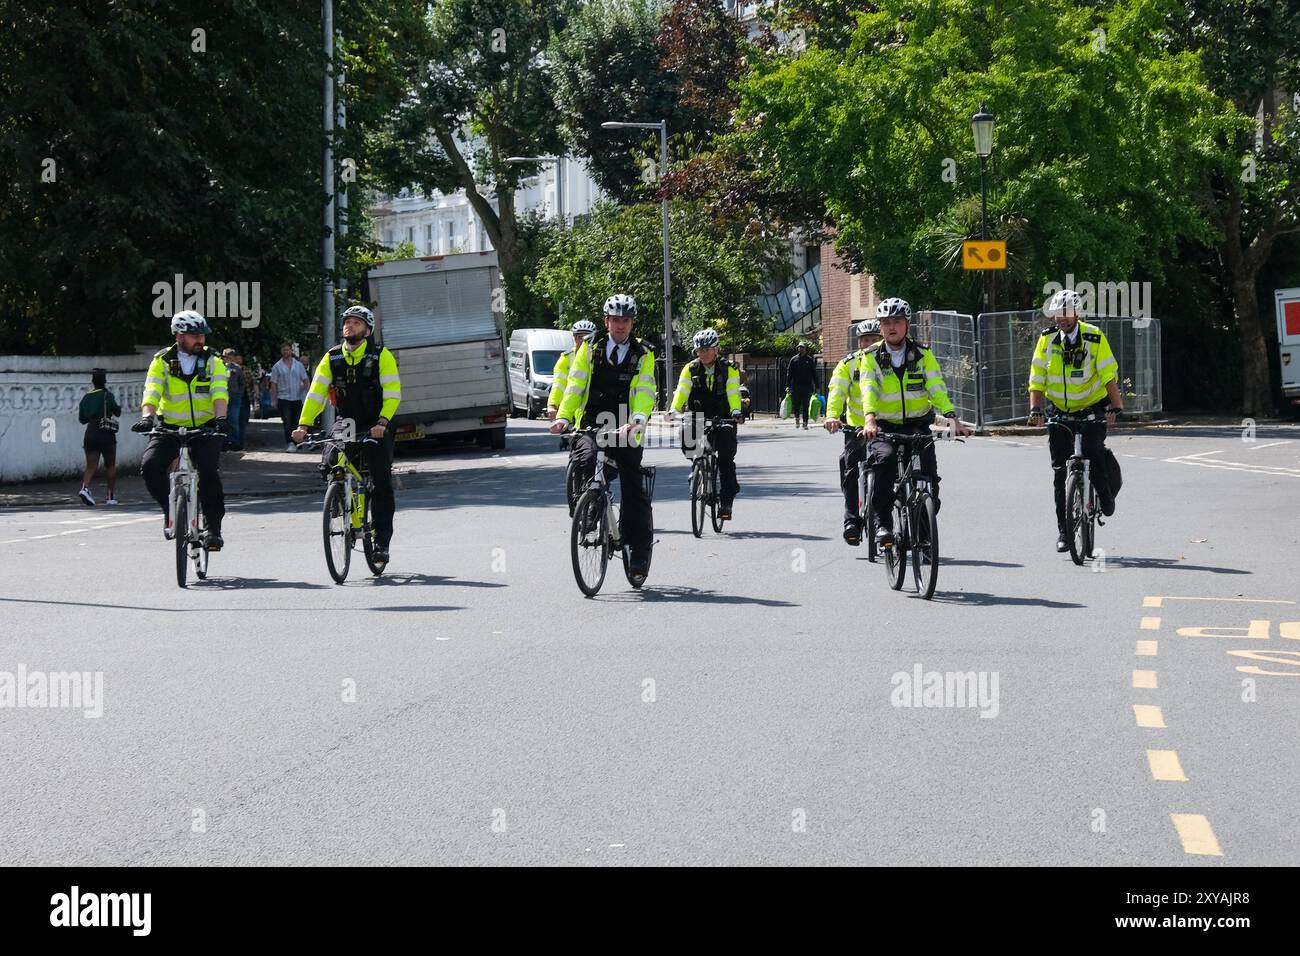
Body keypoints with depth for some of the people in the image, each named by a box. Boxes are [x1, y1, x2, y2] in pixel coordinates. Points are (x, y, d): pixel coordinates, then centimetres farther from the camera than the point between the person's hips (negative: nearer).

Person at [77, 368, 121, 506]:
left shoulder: (86, 397, 7)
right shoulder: (107, 395, -5)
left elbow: (81, 419, 12)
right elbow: (117, 412, 4)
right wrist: (118, 407, 25)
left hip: (90, 434, 3)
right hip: (106, 435, -3)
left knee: (91, 466, 0)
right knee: (111, 466, 10)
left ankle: (85, 488, -26)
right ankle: (110, 496, 10)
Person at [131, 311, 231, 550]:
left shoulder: (213, 361, 0)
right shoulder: (162, 361, -1)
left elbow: (219, 392, -13)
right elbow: (151, 392, -13)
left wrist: (221, 417, -32)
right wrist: (147, 417, -32)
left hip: (205, 427, -1)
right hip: (170, 427, 1)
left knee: (209, 471, -22)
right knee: (150, 467, -20)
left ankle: (214, 527, -11)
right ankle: (171, 510, 5)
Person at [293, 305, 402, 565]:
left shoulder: (381, 356, -8)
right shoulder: (332, 358, 2)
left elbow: (393, 395, -15)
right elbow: (316, 393, -3)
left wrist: (382, 422, -31)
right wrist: (303, 424, -16)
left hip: (377, 429, -3)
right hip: (346, 426, 3)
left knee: (381, 485, -6)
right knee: (328, 467, -17)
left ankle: (382, 543, -1)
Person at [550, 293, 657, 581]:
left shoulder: (643, 355, 8)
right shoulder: (590, 349, 10)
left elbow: (645, 392, -6)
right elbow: (575, 386, 3)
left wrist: (638, 419, -26)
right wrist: (563, 417, -13)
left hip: (625, 429, 0)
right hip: (589, 424, 0)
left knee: (633, 490, -3)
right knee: (584, 460, -30)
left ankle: (640, 550, 7)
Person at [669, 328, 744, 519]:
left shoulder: (728, 369, -6)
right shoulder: (690, 369, 0)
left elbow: (733, 393, -17)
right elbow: (682, 391, -12)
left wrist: (736, 411, -36)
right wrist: (674, 410, -29)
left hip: (723, 419, -3)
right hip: (699, 420, 3)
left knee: (725, 460, -11)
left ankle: (727, 501, -5)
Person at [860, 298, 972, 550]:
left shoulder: (922, 354, 2)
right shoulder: (872, 357, 1)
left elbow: (937, 388, -8)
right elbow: (868, 390, -14)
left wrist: (953, 418, -24)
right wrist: (870, 420, -33)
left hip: (917, 426, 1)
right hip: (884, 427, -1)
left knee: (929, 477, -17)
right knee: (885, 459, -32)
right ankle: (883, 524, -26)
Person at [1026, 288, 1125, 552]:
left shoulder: (1094, 338, -10)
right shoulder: (1047, 339, -4)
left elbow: (1109, 374, -12)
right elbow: (1037, 378, -3)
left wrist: (1115, 405, -22)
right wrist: (1035, 407, -15)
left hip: (1093, 408, -2)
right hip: (1060, 411, 2)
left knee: (1093, 449, -26)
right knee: (1060, 469, 0)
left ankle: (1104, 494, 3)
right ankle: (1064, 530, 7)